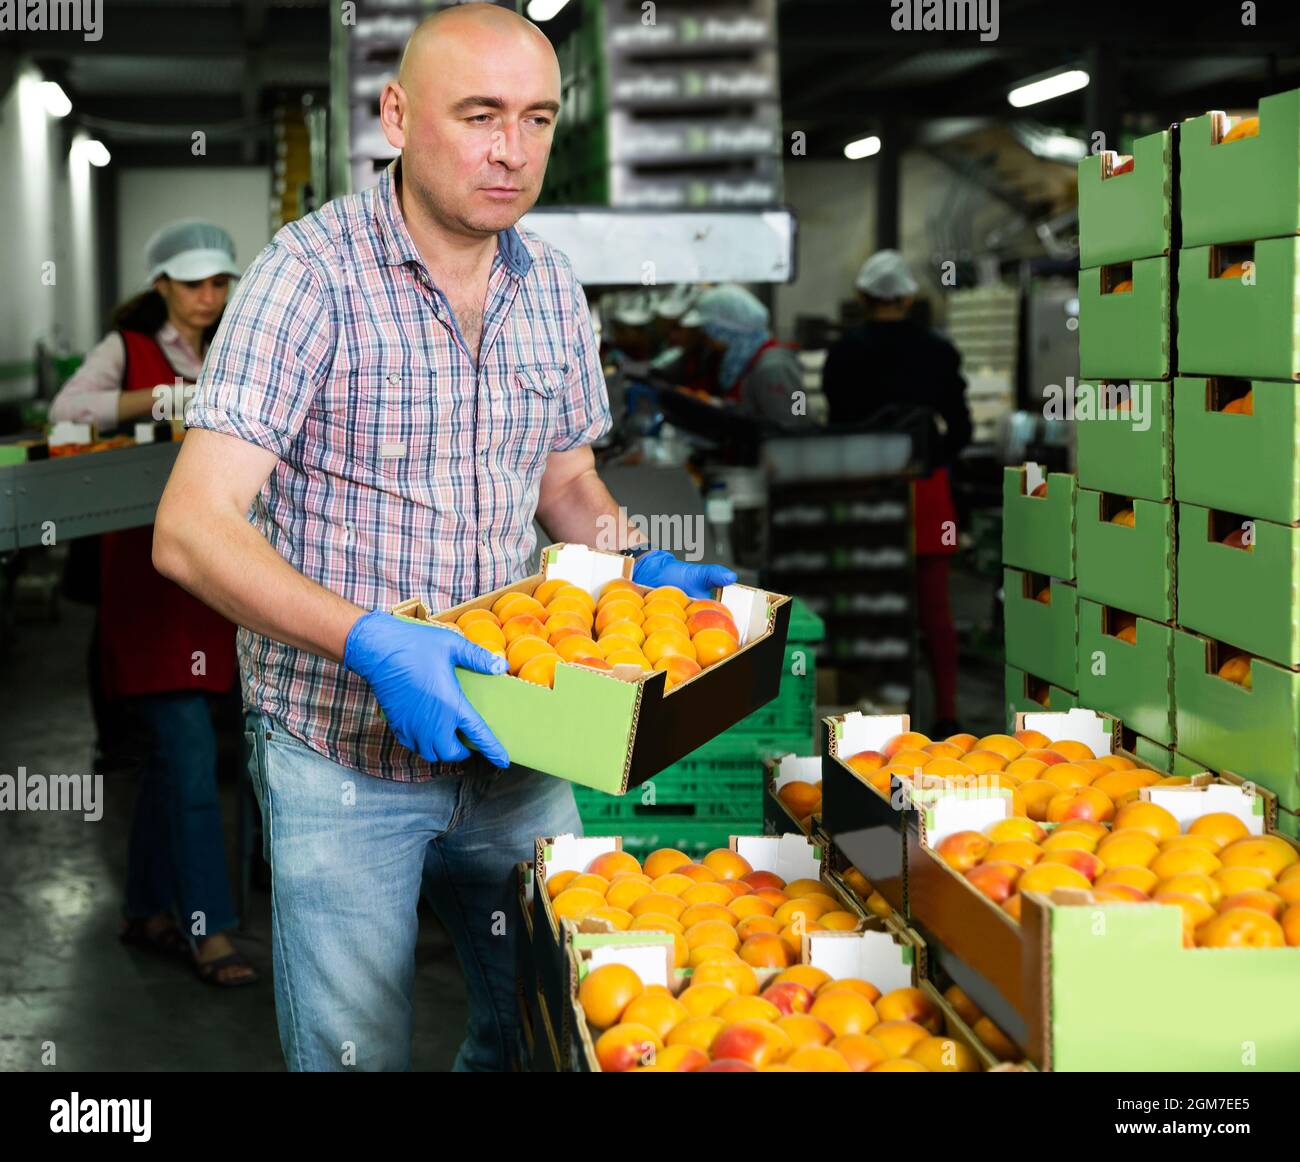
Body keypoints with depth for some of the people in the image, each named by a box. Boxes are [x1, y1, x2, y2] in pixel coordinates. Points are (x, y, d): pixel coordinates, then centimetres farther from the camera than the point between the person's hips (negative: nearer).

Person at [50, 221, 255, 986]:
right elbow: (67, 408, -16)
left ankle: (148, 910, 21)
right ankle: (208, 929, -9)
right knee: (191, 747, -11)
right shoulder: (128, 348, 0)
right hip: (147, 558, -6)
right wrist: (160, 399, -25)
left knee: (175, 749, 11)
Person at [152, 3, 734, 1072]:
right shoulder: (314, 273, -15)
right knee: (357, 1052, 5)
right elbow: (191, 530, -21)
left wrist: (645, 570, -2)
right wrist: (370, 642, -33)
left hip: (508, 743, 5)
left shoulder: (550, 285, 4)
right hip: (340, 755, -5)